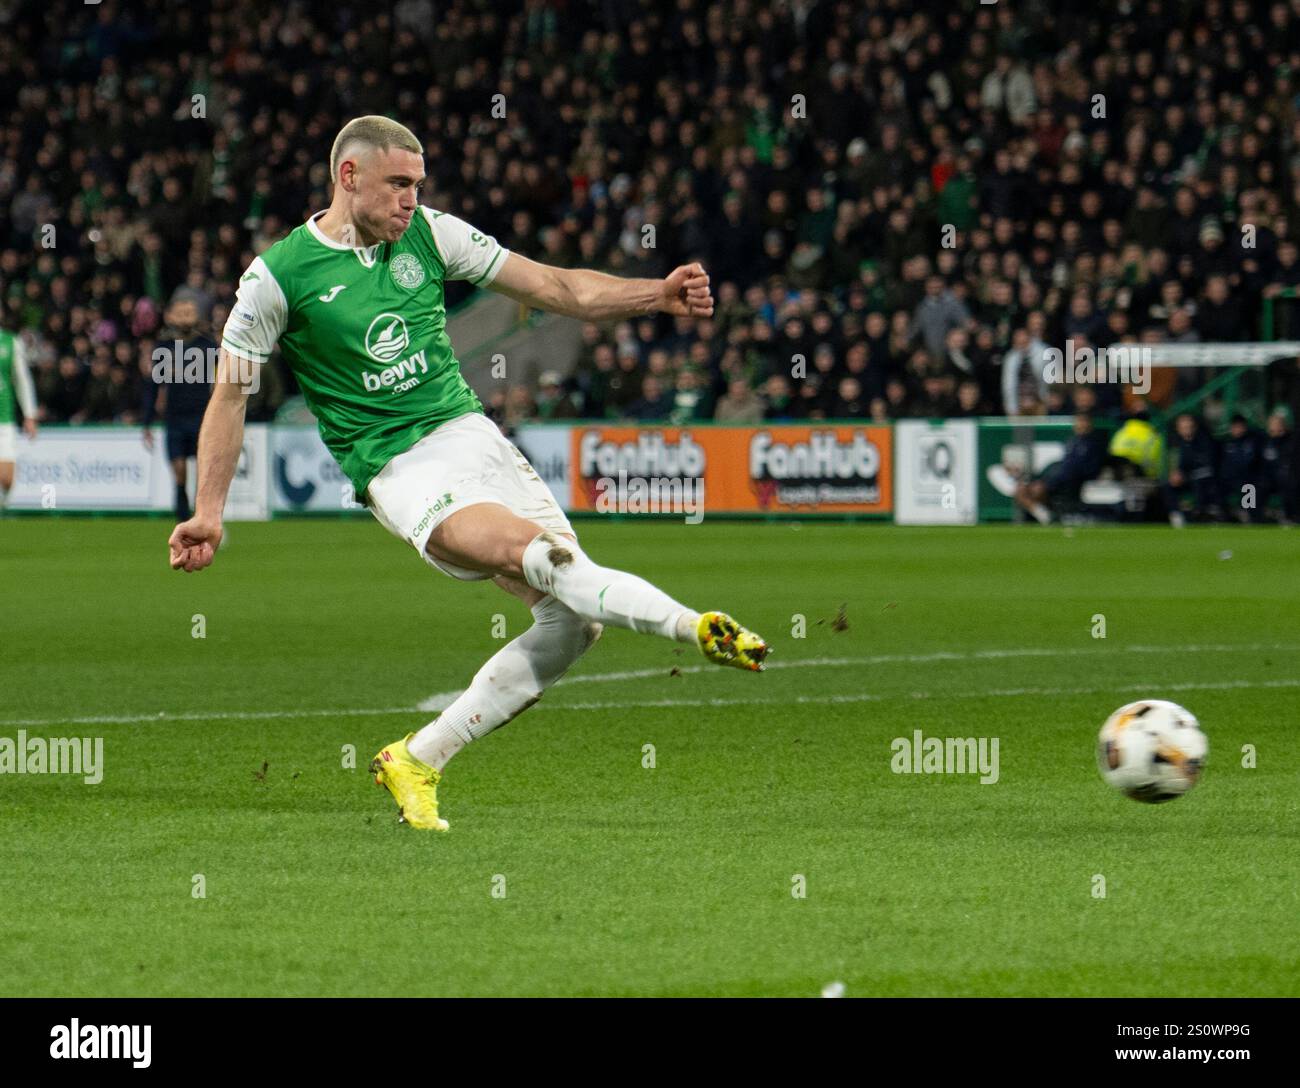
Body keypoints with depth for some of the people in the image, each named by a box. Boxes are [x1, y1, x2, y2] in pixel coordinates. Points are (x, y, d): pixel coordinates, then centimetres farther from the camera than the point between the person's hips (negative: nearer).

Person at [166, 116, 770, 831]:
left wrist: (657, 295, -5)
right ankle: (696, 626, -35)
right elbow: (231, 393, 6)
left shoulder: (430, 234, 7)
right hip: (400, 469, -6)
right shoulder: (278, 276, -3)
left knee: (569, 619, -7)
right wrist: (209, 511, 1)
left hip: (472, 434, 6)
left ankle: (417, 759, 3)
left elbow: (553, 288, 9)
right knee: (536, 554, -31)